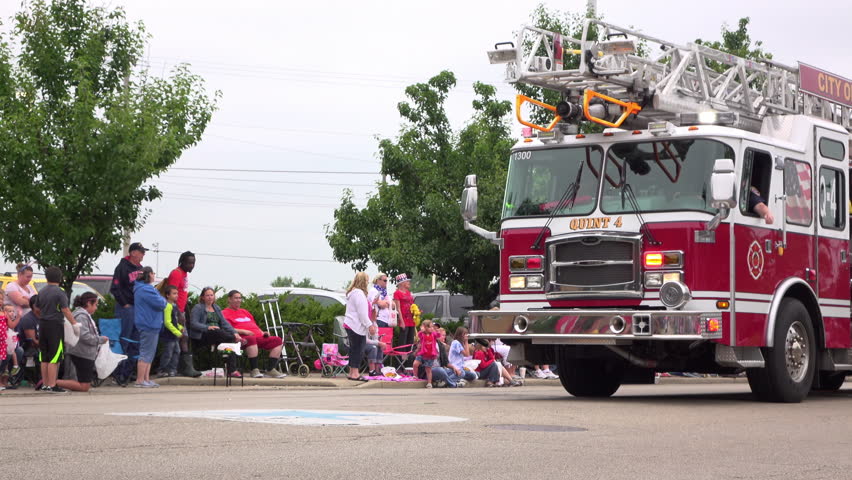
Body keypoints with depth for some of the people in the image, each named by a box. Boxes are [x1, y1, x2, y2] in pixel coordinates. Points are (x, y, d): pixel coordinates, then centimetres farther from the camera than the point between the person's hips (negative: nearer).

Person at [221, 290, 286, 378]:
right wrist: (243, 331, -17)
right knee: (251, 339, -42)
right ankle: (254, 370, -41)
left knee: (278, 340, -9)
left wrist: (263, 333, 14)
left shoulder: (244, 311, 34)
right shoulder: (225, 313, 9)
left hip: (258, 337, 8)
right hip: (244, 338, -8)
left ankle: (270, 369, -15)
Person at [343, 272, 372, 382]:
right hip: (357, 326, -11)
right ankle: (355, 373, -9)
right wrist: (369, 325, -15)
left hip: (349, 325, 11)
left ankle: (352, 372, 17)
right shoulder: (359, 293, -15)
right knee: (358, 349, -8)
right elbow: (362, 313, -18)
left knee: (354, 349, 13)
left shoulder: (352, 292, 19)